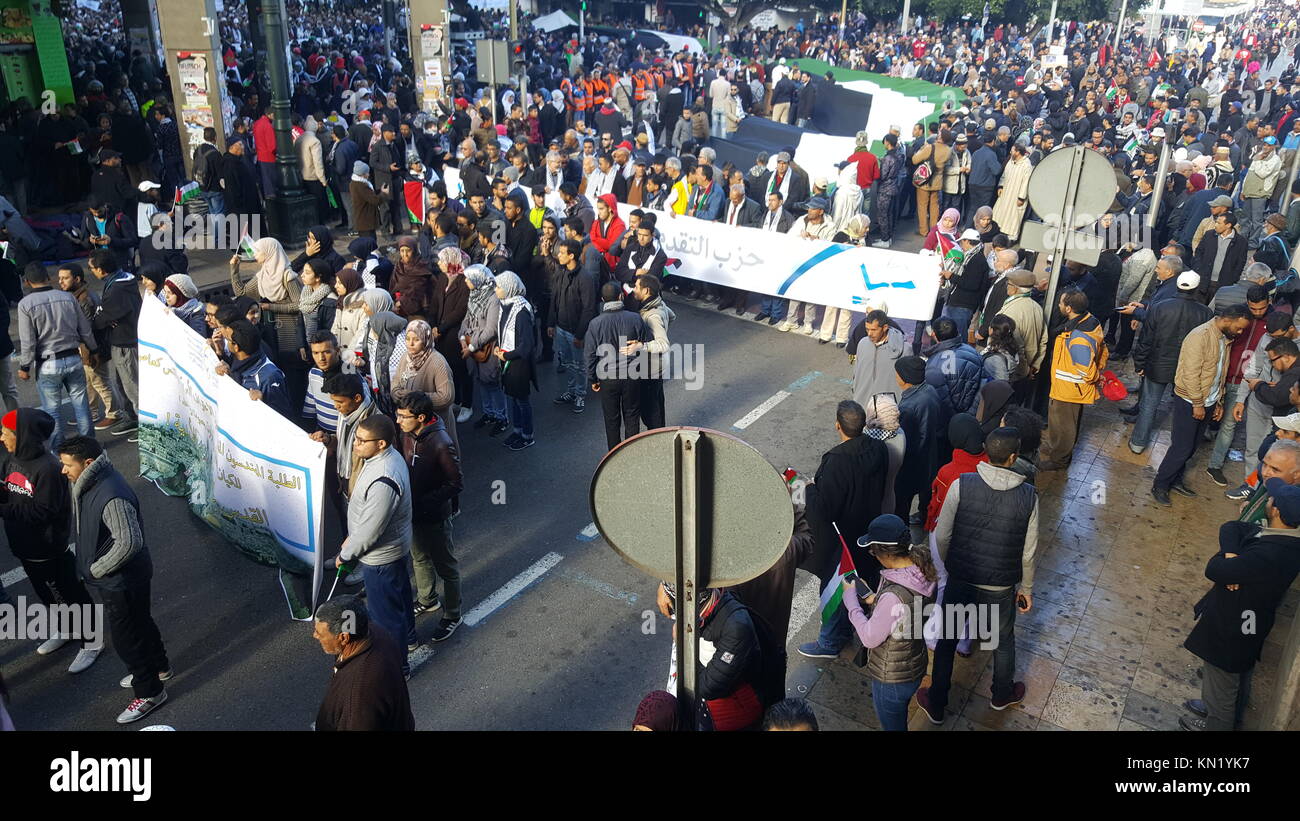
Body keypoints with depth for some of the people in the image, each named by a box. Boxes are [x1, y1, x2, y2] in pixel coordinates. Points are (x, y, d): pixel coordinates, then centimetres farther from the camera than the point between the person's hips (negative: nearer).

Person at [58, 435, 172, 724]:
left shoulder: (112, 497, -33)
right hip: (114, 578, 9)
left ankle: (149, 693, 23)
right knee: (139, 623, 26)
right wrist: (92, 566, 11)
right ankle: (158, 667, 48)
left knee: (126, 637, 6)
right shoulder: (89, 484, -2)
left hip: (122, 581, -9)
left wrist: (97, 569, -22)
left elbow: (129, 542, -38)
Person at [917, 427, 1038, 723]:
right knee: (1004, 641, 28)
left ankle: (935, 705, 34)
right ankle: (1002, 695, 52)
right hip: (1001, 586, 1)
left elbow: (942, 536, -12)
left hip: (960, 580, 0)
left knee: (947, 640, 20)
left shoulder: (962, 485, -20)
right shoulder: (1028, 496, -18)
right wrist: (1027, 588, 9)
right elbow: (1028, 553, -8)